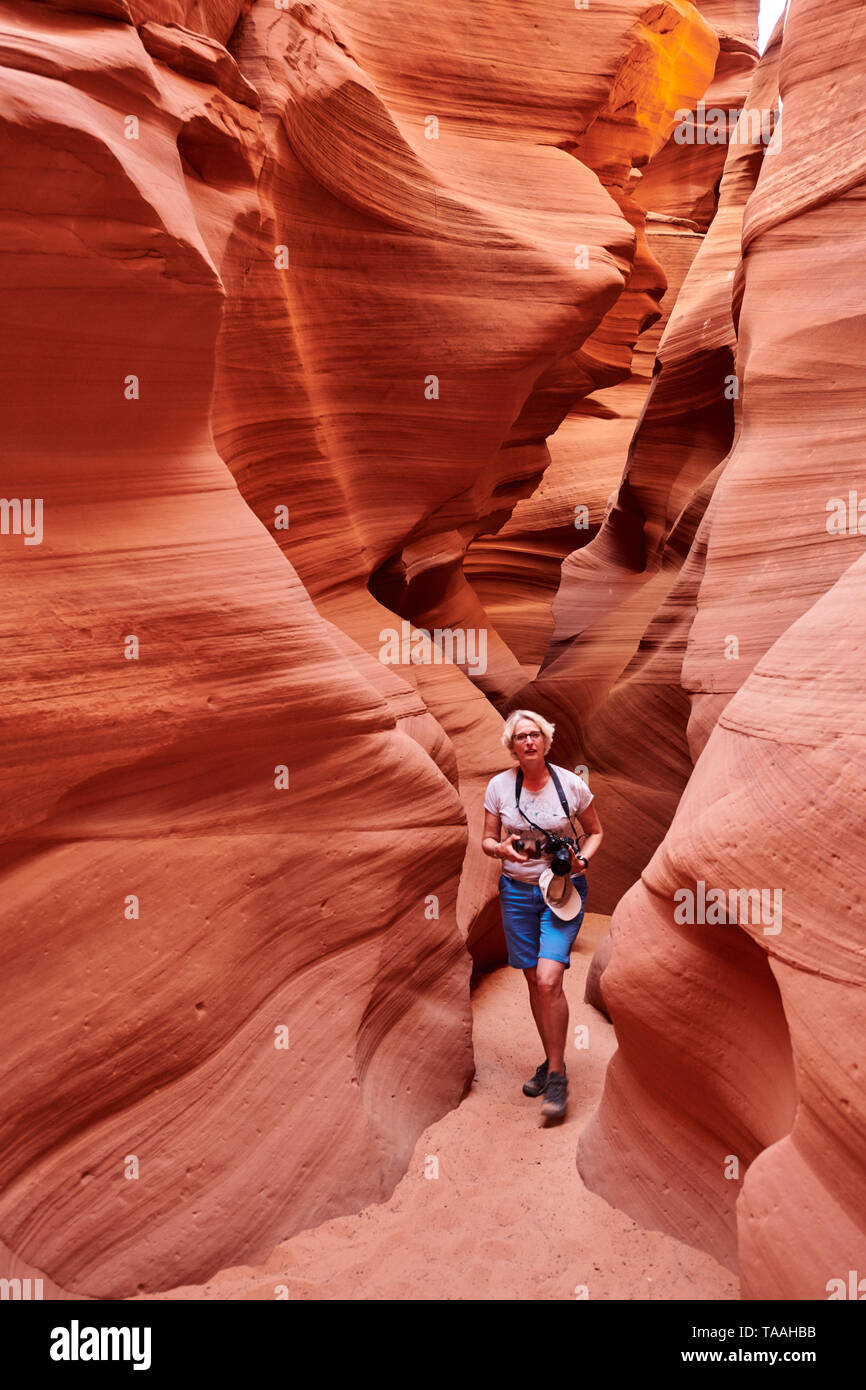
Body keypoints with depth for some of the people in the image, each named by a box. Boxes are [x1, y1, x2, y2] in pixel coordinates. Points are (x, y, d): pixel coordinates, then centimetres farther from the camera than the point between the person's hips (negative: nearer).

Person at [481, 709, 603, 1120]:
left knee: (548, 979, -16)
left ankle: (557, 1076, -2)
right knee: (534, 982, 10)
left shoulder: (571, 784, -6)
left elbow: (595, 832, 6)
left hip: (563, 889, -3)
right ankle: (551, 1060, 30)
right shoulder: (499, 786, -3)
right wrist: (501, 849, -18)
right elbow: (487, 840, 5)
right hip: (516, 890, 3)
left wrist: (582, 858, -14)